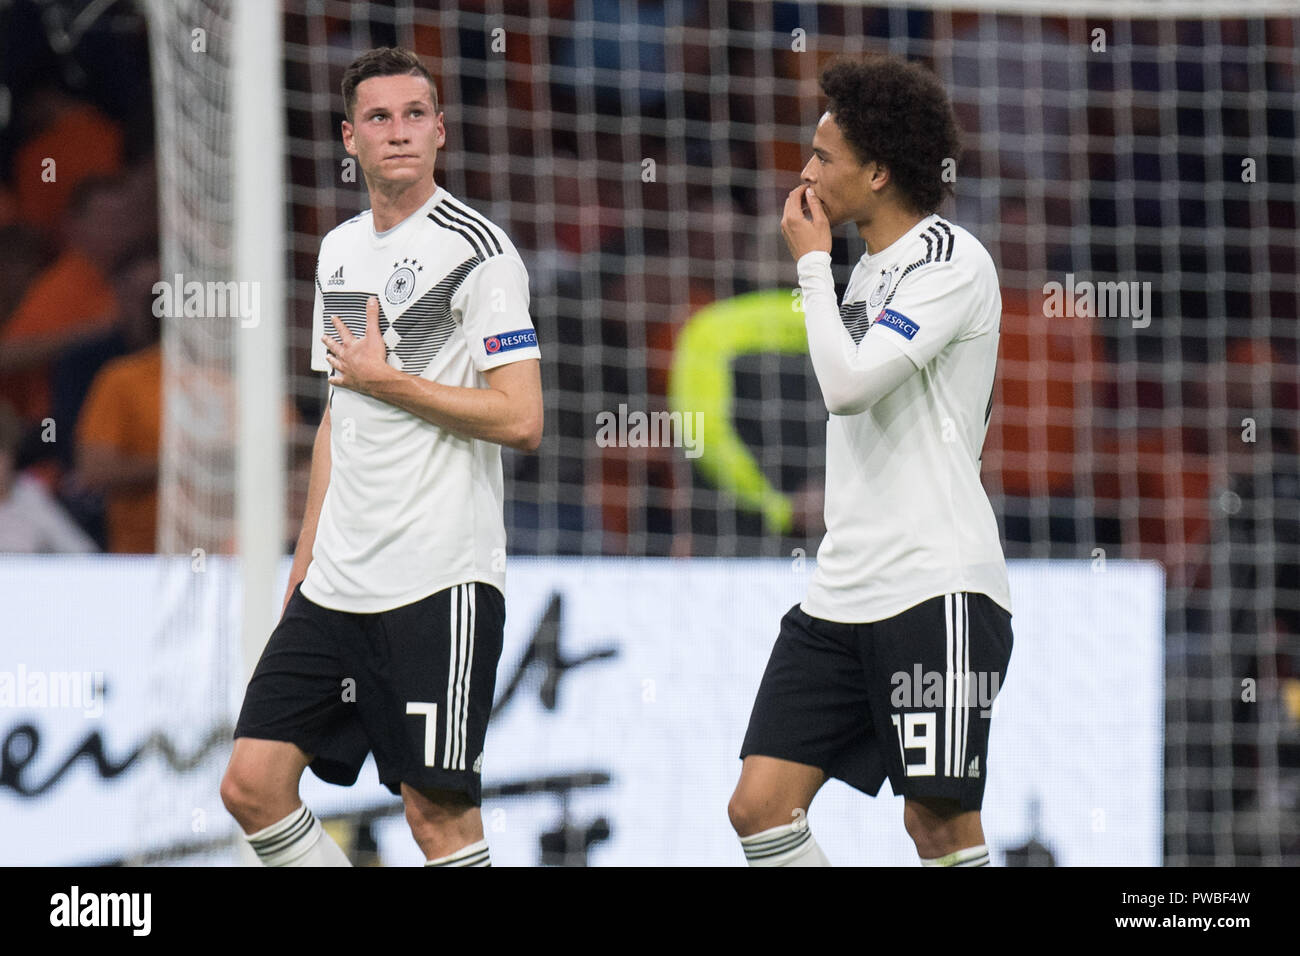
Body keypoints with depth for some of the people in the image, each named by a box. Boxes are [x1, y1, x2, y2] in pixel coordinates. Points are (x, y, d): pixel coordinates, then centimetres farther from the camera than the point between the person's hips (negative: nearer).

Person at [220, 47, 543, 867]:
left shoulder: (476, 248, -8)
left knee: (438, 812, -7)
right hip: (336, 583, 7)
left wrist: (386, 378, -10)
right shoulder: (340, 251, 15)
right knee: (253, 785, 2)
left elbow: (522, 421, -15)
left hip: (440, 583, -7)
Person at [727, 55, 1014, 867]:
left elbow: (848, 384, -20)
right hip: (843, 591, 9)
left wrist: (811, 263, -7)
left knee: (939, 821, -9)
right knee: (760, 805, -1)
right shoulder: (869, 270, 19)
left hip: (936, 587, -9)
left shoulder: (952, 261, -9)